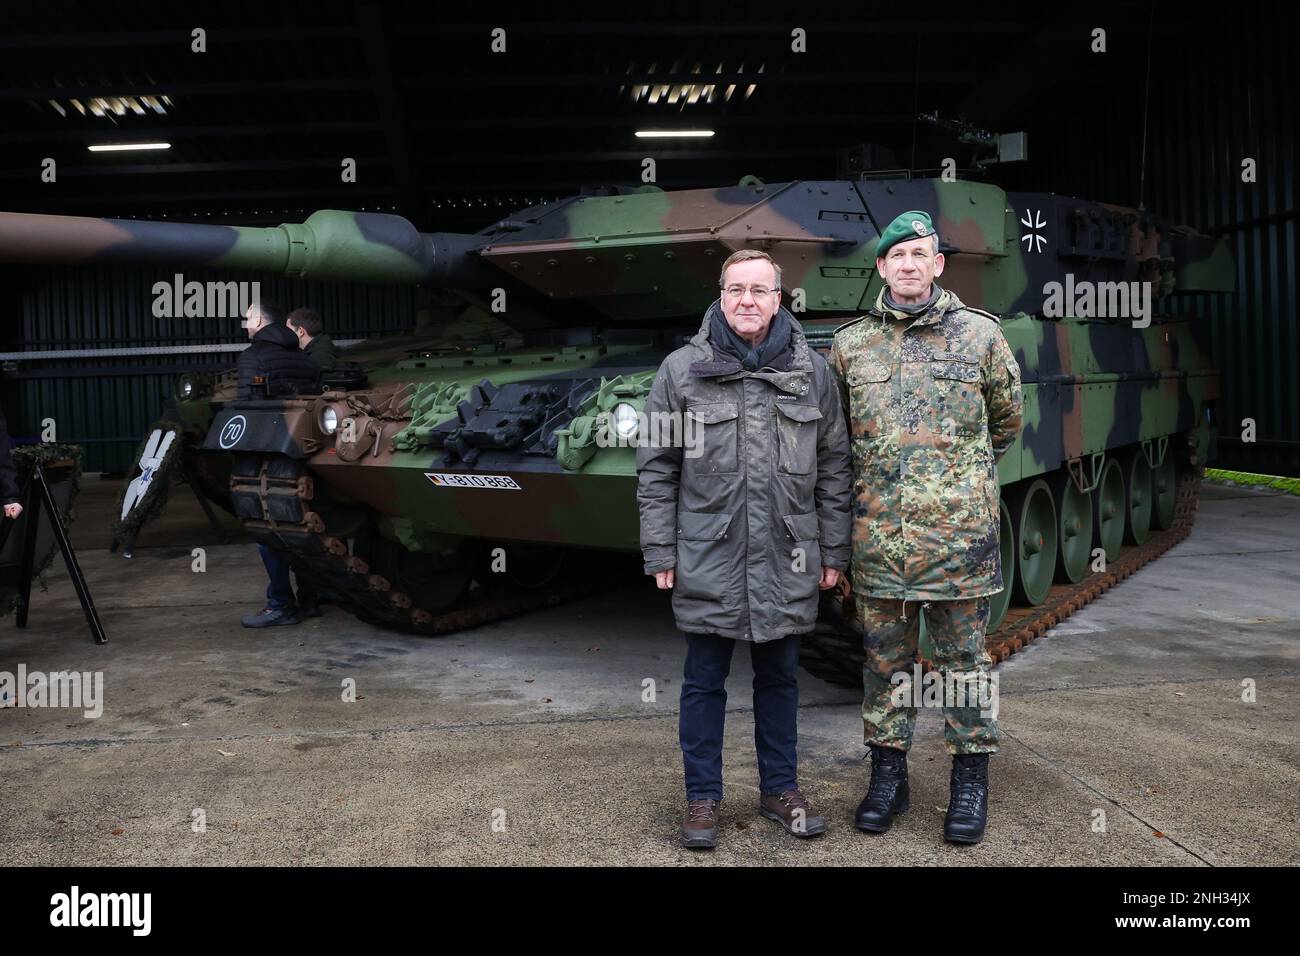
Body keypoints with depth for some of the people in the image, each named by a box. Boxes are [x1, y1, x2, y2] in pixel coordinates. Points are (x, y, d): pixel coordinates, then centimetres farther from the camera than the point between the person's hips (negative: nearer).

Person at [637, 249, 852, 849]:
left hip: (787, 562, 2)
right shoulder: (682, 370, -2)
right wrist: (660, 553, -3)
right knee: (705, 681, 9)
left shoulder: (812, 372, 4)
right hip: (707, 559, -1)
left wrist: (833, 551, 6)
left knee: (780, 677, 15)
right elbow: (656, 469, 0)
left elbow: (833, 468, 7)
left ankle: (780, 789, 31)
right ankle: (703, 798, 24)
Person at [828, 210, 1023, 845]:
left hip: (959, 530, -1)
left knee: (963, 660, 8)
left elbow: (1006, 421, 17)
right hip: (879, 532, 2)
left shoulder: (980, 334, 3)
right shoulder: (850, 344, 7)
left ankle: (970, 779, 21)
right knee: (885, 659, 11)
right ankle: (888, 774, 24)